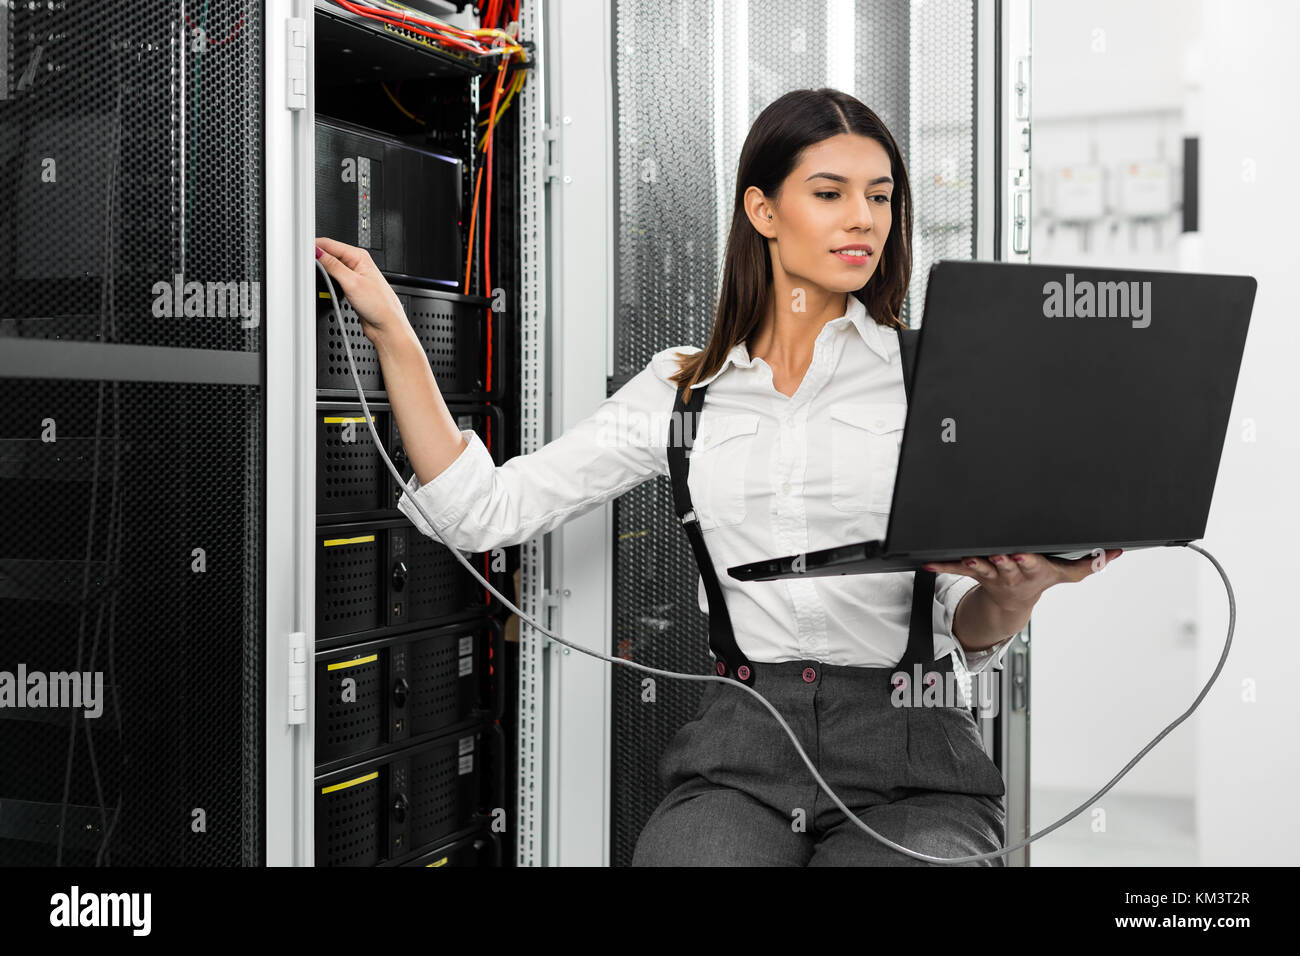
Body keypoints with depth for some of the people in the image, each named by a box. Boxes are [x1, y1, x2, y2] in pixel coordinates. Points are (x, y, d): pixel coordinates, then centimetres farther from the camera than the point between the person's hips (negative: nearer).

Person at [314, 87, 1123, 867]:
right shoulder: (684, 390, 10)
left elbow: (970, 636, 3)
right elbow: (484, 511, 6)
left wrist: (1016, 591, -21)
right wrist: (392, 332, 4)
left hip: (907, 764, 0)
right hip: (739, 758, 1)